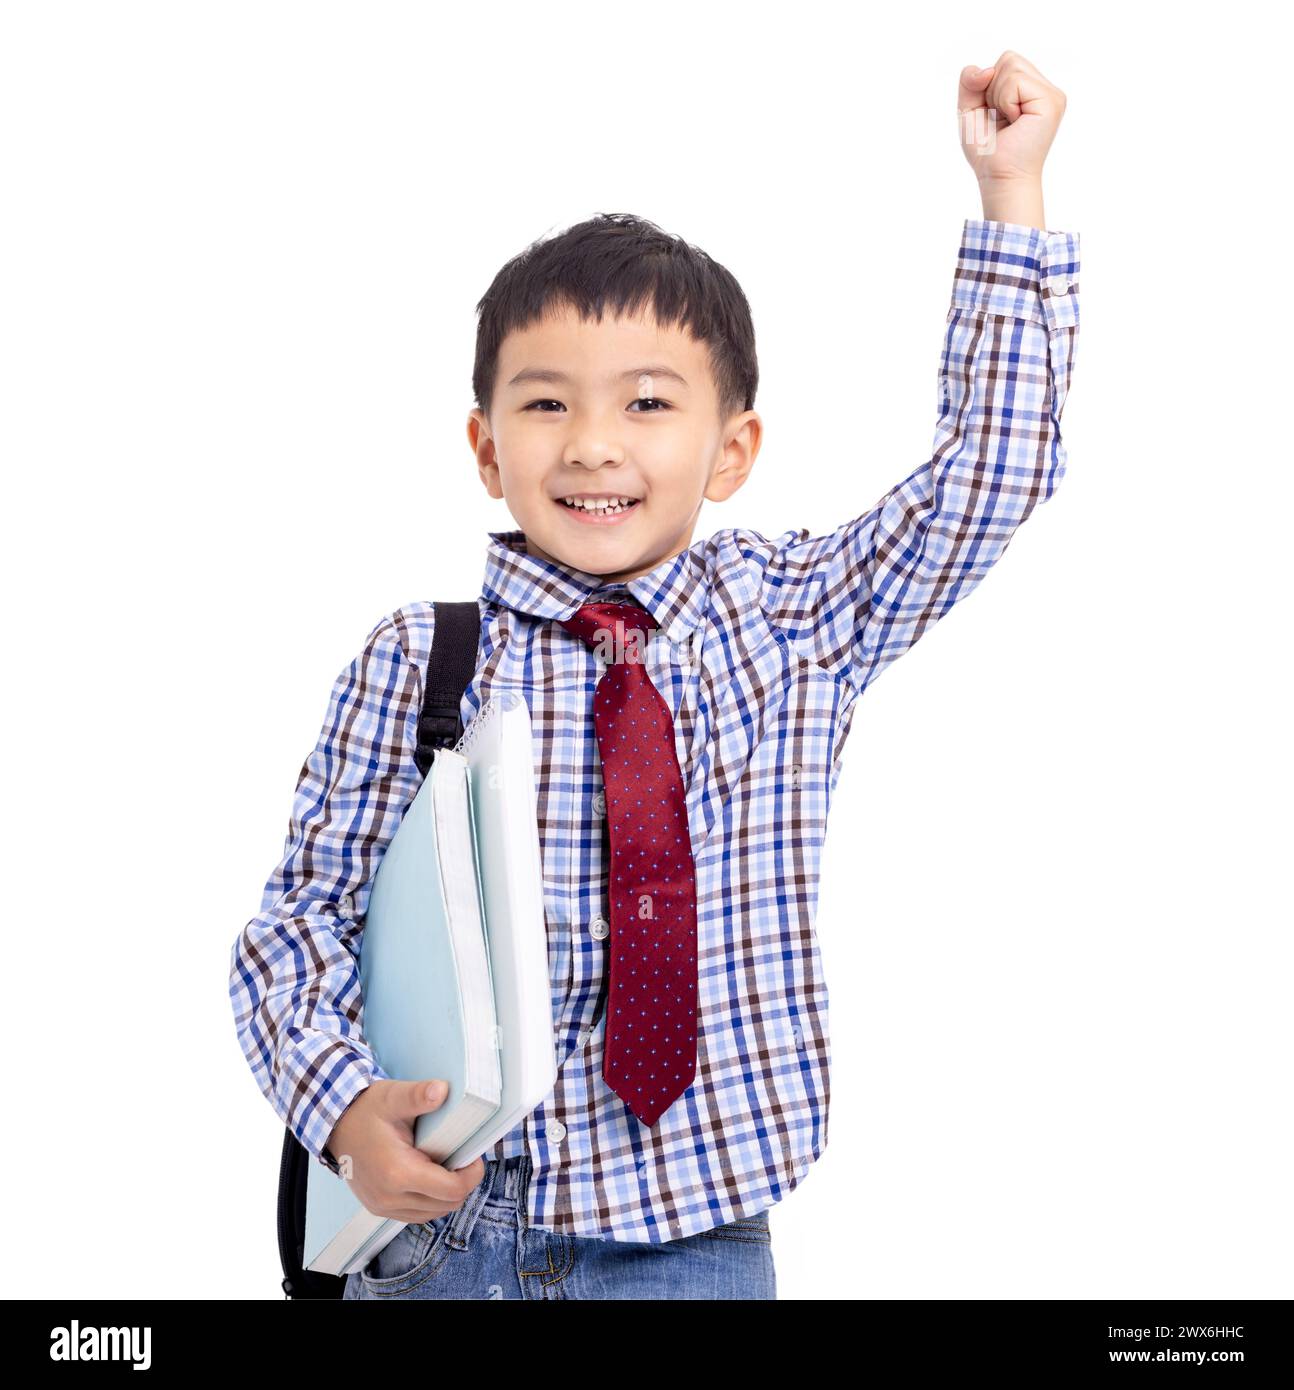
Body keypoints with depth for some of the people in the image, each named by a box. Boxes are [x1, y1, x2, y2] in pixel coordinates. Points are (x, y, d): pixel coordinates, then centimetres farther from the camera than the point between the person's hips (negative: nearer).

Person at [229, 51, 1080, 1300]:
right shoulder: (419, 663, -5)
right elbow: (302, 918, -2)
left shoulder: (793, 622, 1)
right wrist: (344, 1105, -19)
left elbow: (990, 472, 1)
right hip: (449, 1224, -1)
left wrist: (1009, 193, -2)